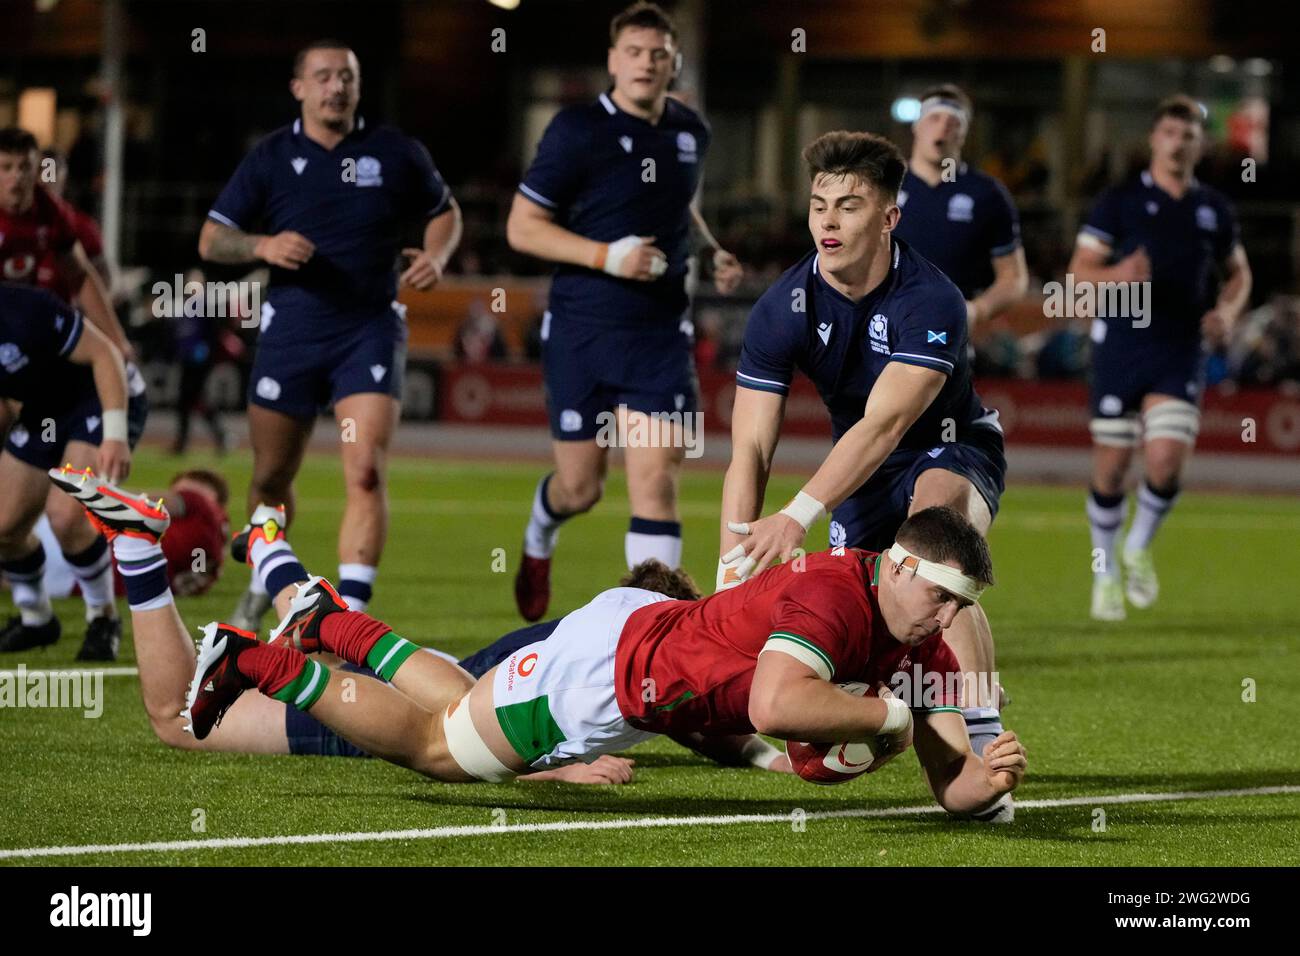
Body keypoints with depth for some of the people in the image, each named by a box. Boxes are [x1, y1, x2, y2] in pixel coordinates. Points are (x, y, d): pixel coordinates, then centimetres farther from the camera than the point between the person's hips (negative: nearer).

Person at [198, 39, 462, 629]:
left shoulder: (396, 154, 2)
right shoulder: (271, 158, 2)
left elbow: (444, 211, 17)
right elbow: (211, 240, 3)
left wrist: (437, 255, -4)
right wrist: (263, 246, -16)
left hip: (370, 330, -1)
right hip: (290, 331, 2)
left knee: (366, 473, -18)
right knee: (271, 477, 12)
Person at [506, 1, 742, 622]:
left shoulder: (691, 133, 7)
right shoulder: (577, 130, -9)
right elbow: (522, 227, -9)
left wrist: (712, 255, 9)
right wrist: (607, 255, -20)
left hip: (660, 334, 3)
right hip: (581, 331, -3)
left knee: (656, 482, -11)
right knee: (580, 489, 8)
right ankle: (540, 536, 44)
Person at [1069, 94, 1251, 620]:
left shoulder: (1214, 209, 8)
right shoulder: (1118, 201, -1)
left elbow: (1238, 272, 21)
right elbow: (1079, 270, -4)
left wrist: (1228, 310, -1)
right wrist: (1117, 275, -26)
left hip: (1181, 354, 2)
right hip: (1119, 348, -2)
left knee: (1165, 463, -14)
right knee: (1110, 470, 2)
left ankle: (1139, 548, 14)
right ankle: (1106, 572, 22)